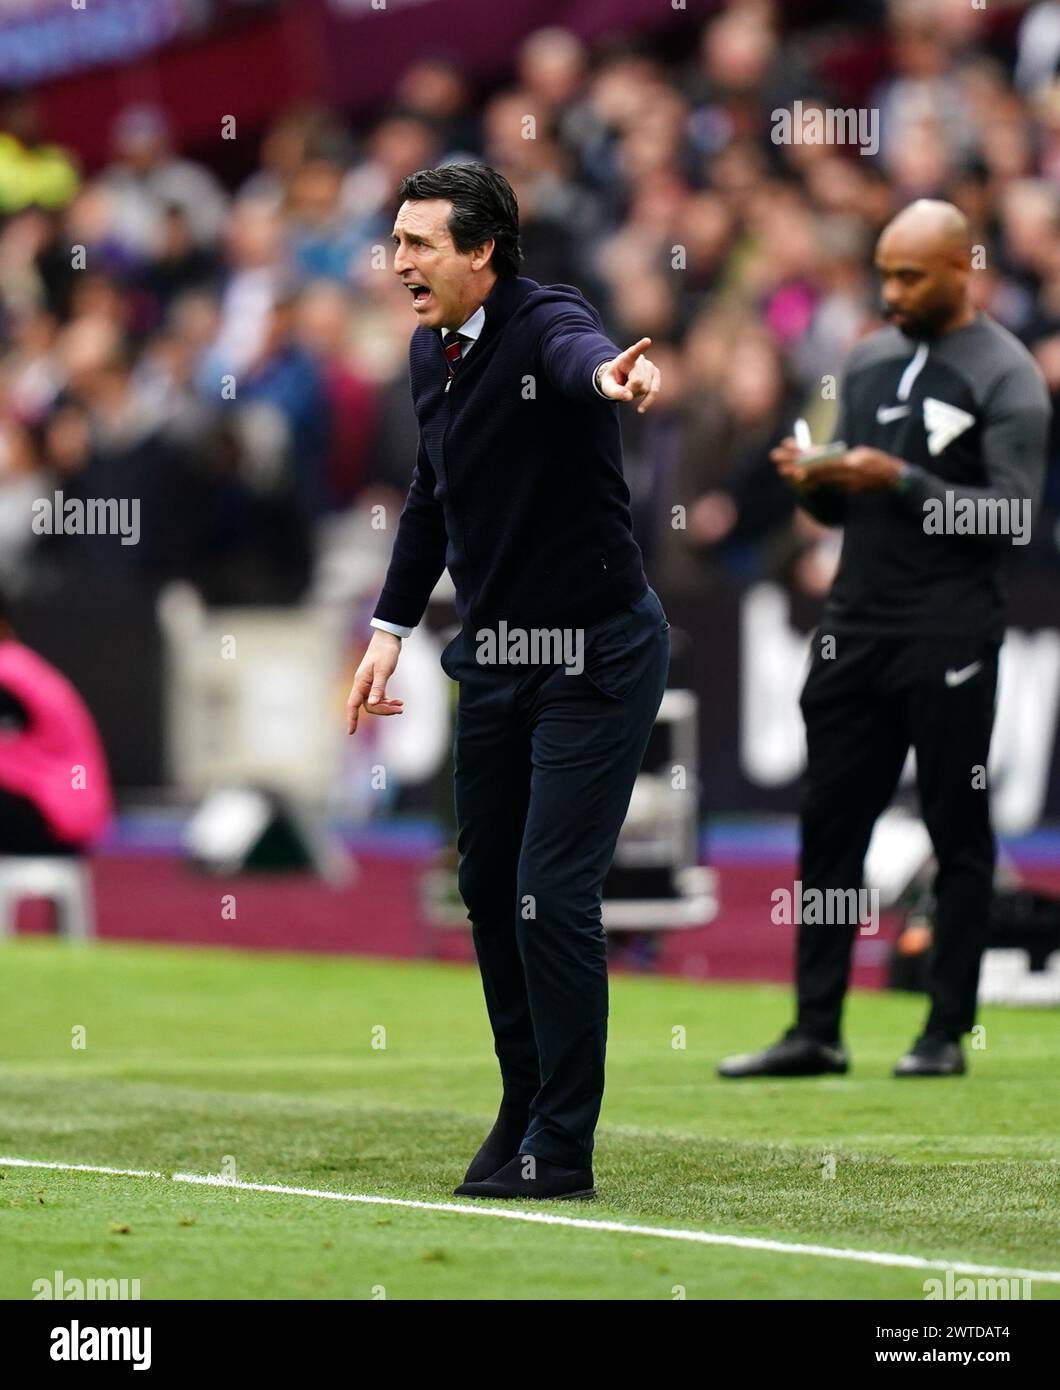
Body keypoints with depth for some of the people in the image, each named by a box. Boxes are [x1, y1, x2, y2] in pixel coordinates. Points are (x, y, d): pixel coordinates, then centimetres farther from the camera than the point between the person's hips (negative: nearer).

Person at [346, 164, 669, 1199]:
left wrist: (608, 375, -68)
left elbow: (577, 353, -45)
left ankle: (561, 1149, -2)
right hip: (494, 654, 8)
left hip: (595, 656, -8)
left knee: (551, 897, -11)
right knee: (488, 888, 13)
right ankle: (524, 1106, 29)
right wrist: (392, 626, 18)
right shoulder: (429, 351, 5)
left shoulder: (544, 323, -18)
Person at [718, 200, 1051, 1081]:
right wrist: (818, 484, -1)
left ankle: (948, 1032, 6)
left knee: (958, 834, 0)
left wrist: (901, 480, -19)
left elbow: (1013, 514, -14)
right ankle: (817, 1031, 9)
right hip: (856, 623, 7)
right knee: (829, 824, 5)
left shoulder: (1006, 375, -6)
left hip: (948, 637, -7)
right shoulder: (870, 361, 15)